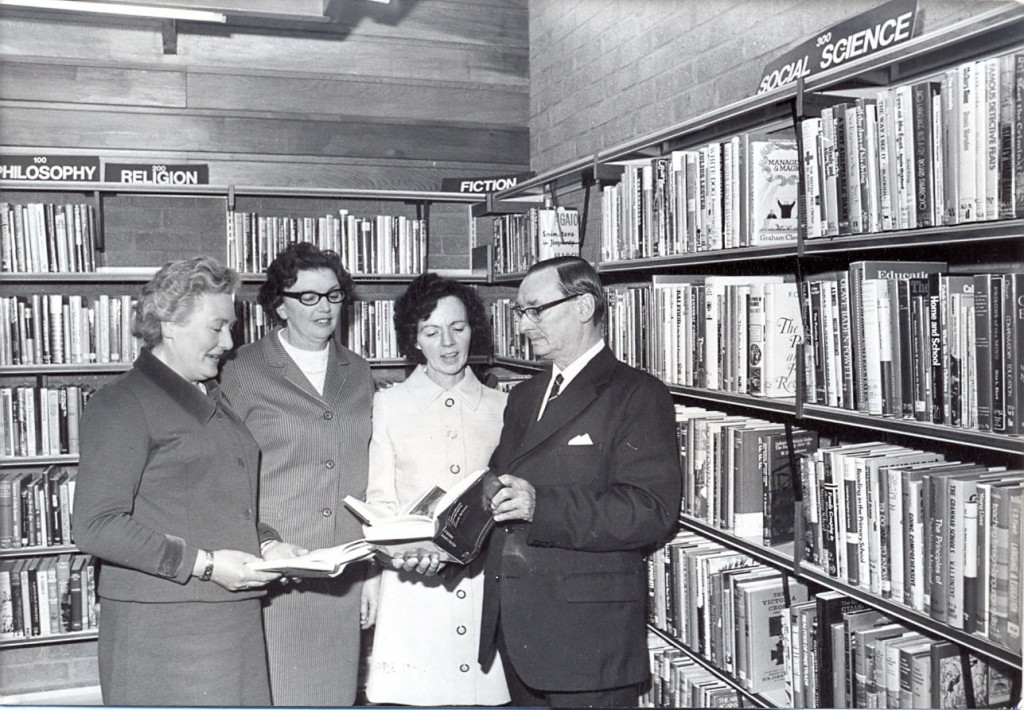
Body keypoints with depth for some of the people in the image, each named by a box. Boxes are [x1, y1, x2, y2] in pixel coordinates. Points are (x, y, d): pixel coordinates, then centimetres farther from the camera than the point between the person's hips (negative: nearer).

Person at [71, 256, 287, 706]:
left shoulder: (213, 401, 19)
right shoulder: (121, 405, -8)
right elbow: (96, 526, -16)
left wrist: (266, 543, 8)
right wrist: (202, 564, -17)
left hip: (235, 618, 7)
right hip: (161, 631, -7)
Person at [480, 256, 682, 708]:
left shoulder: (637, 395, -9)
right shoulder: (524, 397, 17)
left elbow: (653, 512, -19)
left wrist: (540, 505, -27)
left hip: (588, 638, -7)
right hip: (515, 632, 7)